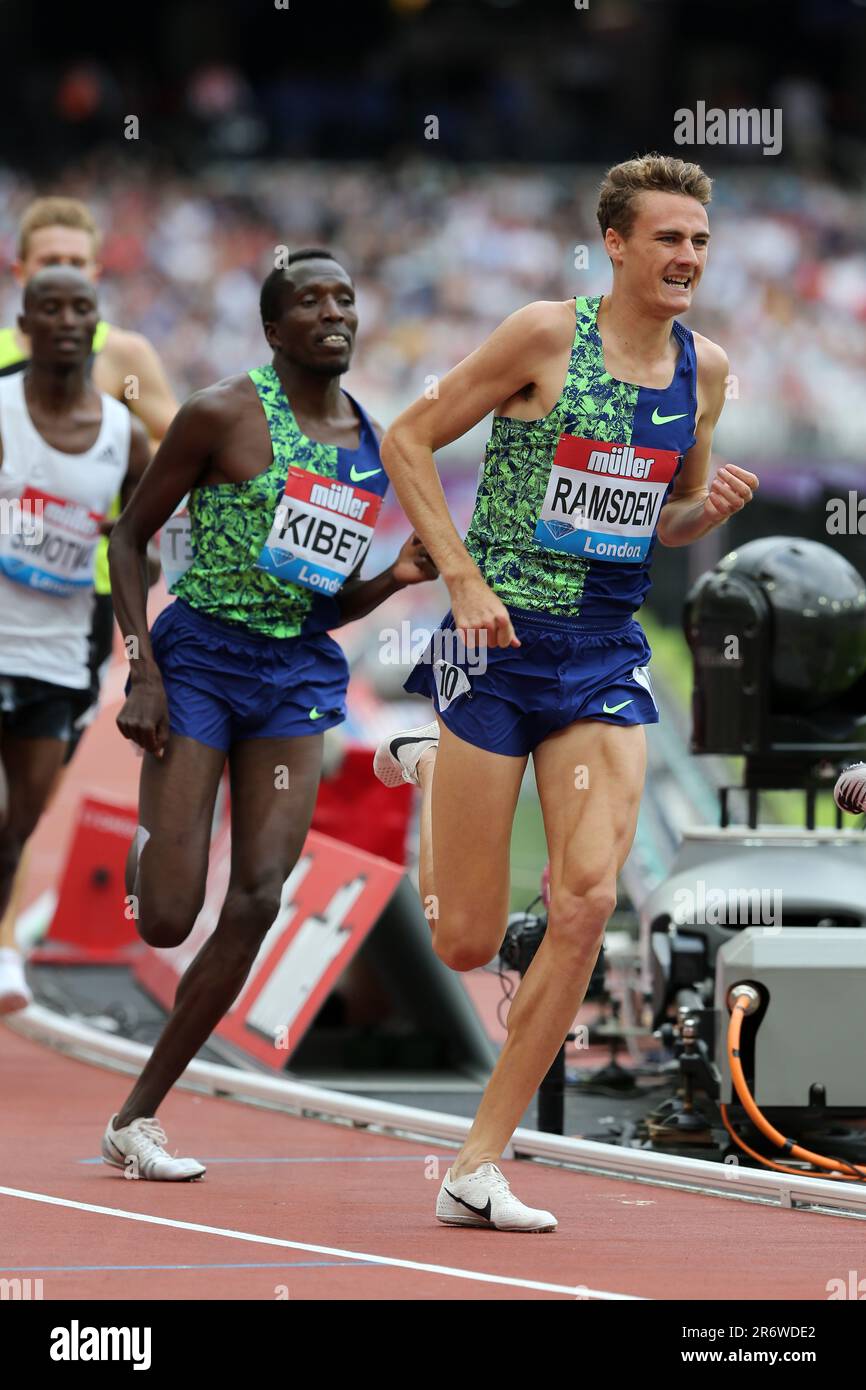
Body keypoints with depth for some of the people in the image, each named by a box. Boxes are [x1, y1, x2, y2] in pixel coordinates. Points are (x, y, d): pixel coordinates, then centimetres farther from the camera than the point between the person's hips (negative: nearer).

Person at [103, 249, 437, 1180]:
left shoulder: (372, 445, 10)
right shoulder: (224, 415, -7)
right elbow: (128, 537, -2)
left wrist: (397, 578, -2)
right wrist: (143, 671, -12)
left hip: (299, 675, 5)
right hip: (201, 657, -5)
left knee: (258, 902, -10)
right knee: (167, 920, -12)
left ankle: (136, 1118, -1)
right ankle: (146, 841, 28)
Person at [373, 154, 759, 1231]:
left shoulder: (704, 370, 8)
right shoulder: (546, 336, -9)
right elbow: (408, 440, -4)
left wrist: (710, 507, -2)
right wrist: (463, 577, -12)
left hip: (607, 656, 4)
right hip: (504, 644, -4)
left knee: (586, 901, -13)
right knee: (466, 943, -2)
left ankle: (479, 1165, -4)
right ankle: (429, 771, 34)